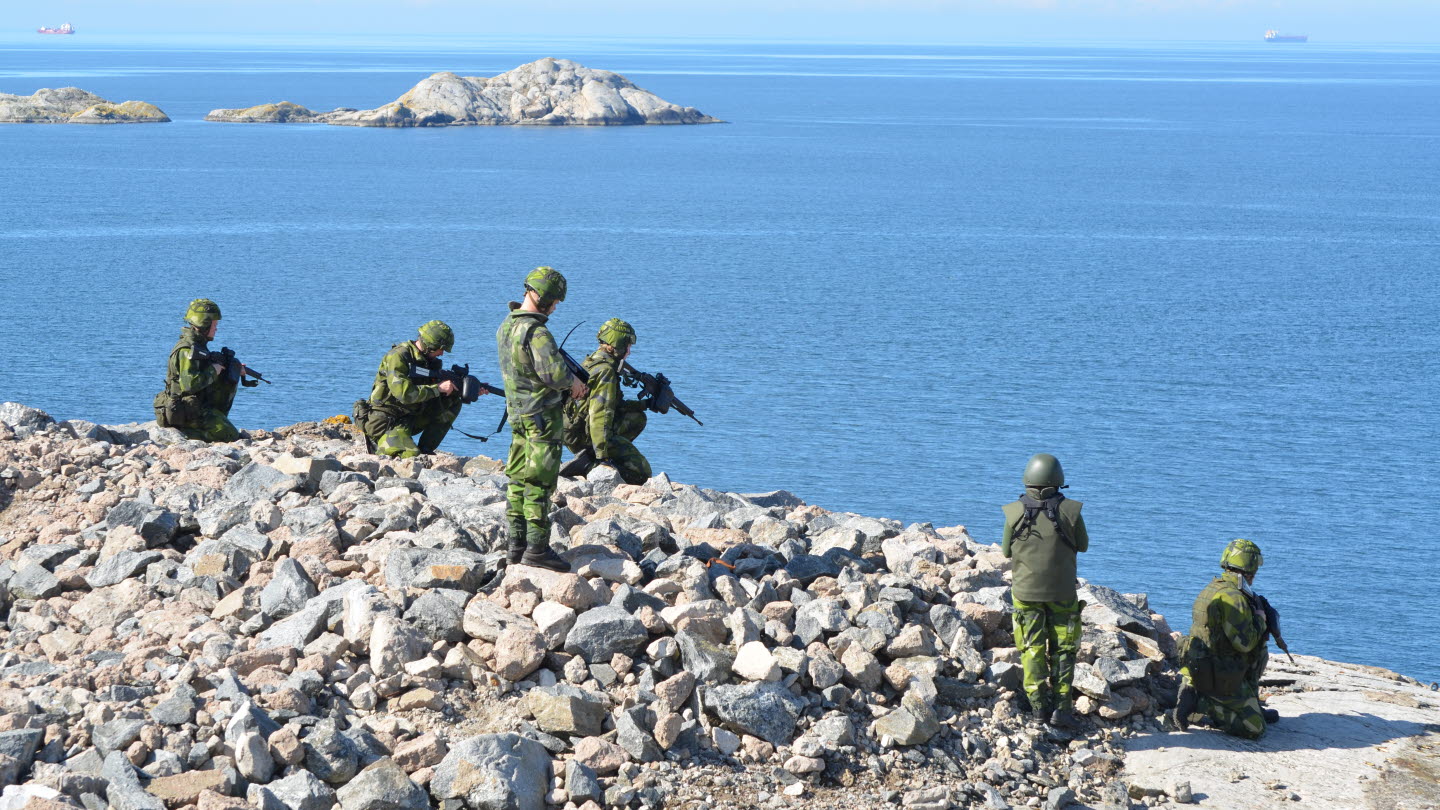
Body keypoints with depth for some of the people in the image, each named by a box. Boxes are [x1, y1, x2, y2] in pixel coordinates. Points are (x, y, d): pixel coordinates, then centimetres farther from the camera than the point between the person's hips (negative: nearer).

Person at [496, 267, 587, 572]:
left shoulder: (506, 326, 9)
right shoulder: (536, 332, -22)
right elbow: (555, 372, -29)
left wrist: (566, 383, 11)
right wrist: (573, 381, -7)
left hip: (517, 414, 9)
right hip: (542, 415, -9)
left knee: (518, 479, 13)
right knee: (540, 483, -5)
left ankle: (516, 544, 17)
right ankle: (537, 548, -4)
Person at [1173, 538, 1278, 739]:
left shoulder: (1213, 588, 10)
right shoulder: (1232, 597, -21)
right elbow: (1244, 642, -23)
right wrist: (1260, 618, -6)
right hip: (1219, 680, -10)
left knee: (1260, 654, 27)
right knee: (1254, 729, -4)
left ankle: (1253, 709, 26)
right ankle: (1200, 704, -7)